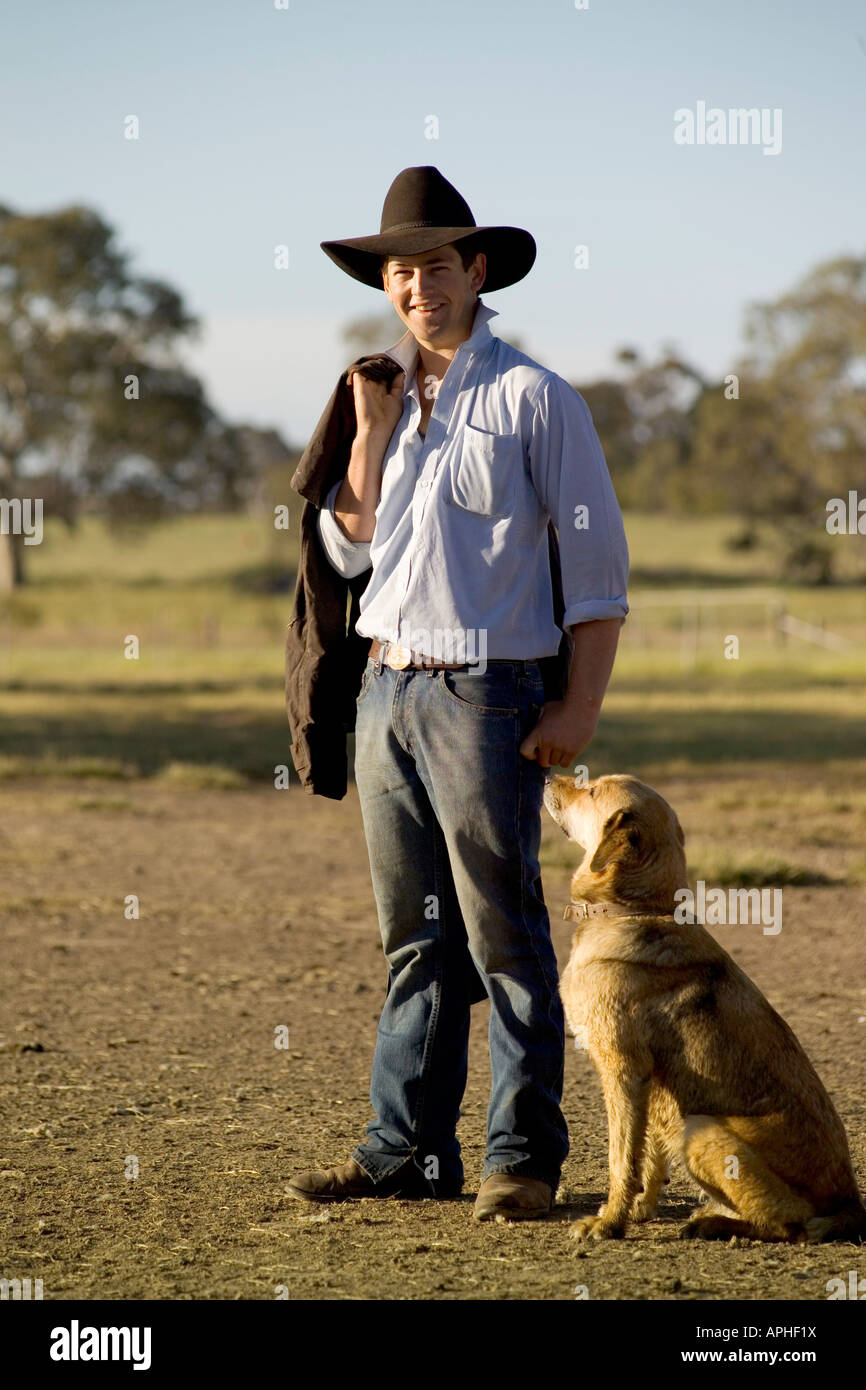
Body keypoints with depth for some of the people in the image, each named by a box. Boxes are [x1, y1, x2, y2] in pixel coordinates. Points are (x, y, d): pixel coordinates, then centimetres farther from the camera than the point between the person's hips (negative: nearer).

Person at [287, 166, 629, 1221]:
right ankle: (408, 1147, 13)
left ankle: (524, 1154, 2)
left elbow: (597, 558, -4)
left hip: (484, 691, -6)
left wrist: (581, 703, -11)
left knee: (503, 934, -4)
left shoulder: (532, 398, -3)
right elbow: (347, 546, 8)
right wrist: (373, 424, -2)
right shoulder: (383, 398, 15)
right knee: (413, 936, 9)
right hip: (386, 688, 6)